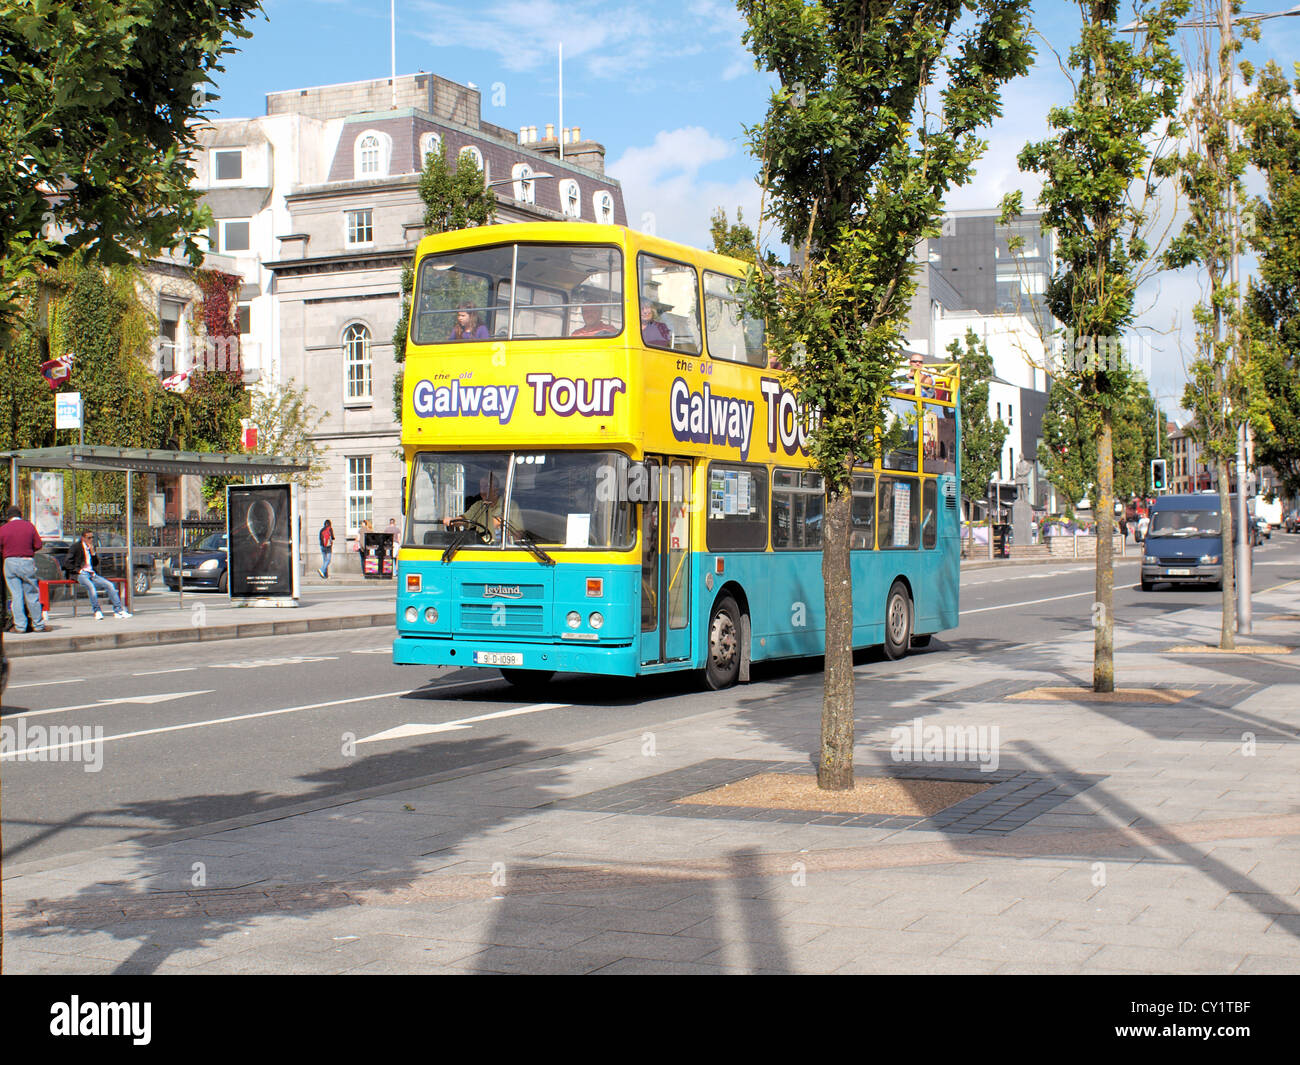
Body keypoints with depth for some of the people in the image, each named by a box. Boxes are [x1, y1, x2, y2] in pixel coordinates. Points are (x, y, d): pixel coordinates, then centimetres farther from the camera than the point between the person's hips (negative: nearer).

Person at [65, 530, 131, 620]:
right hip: (81, 574, -6)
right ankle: (97, 612, -31)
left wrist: (92, 552, 4)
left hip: (91, 574, 6)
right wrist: (77, 570, -13)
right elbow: (68, 563, -1)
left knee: (109, 585, -12)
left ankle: (118, 610, -12)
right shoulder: (76, 547, 3)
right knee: (91, 586, -36)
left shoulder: (91, 547, 21)